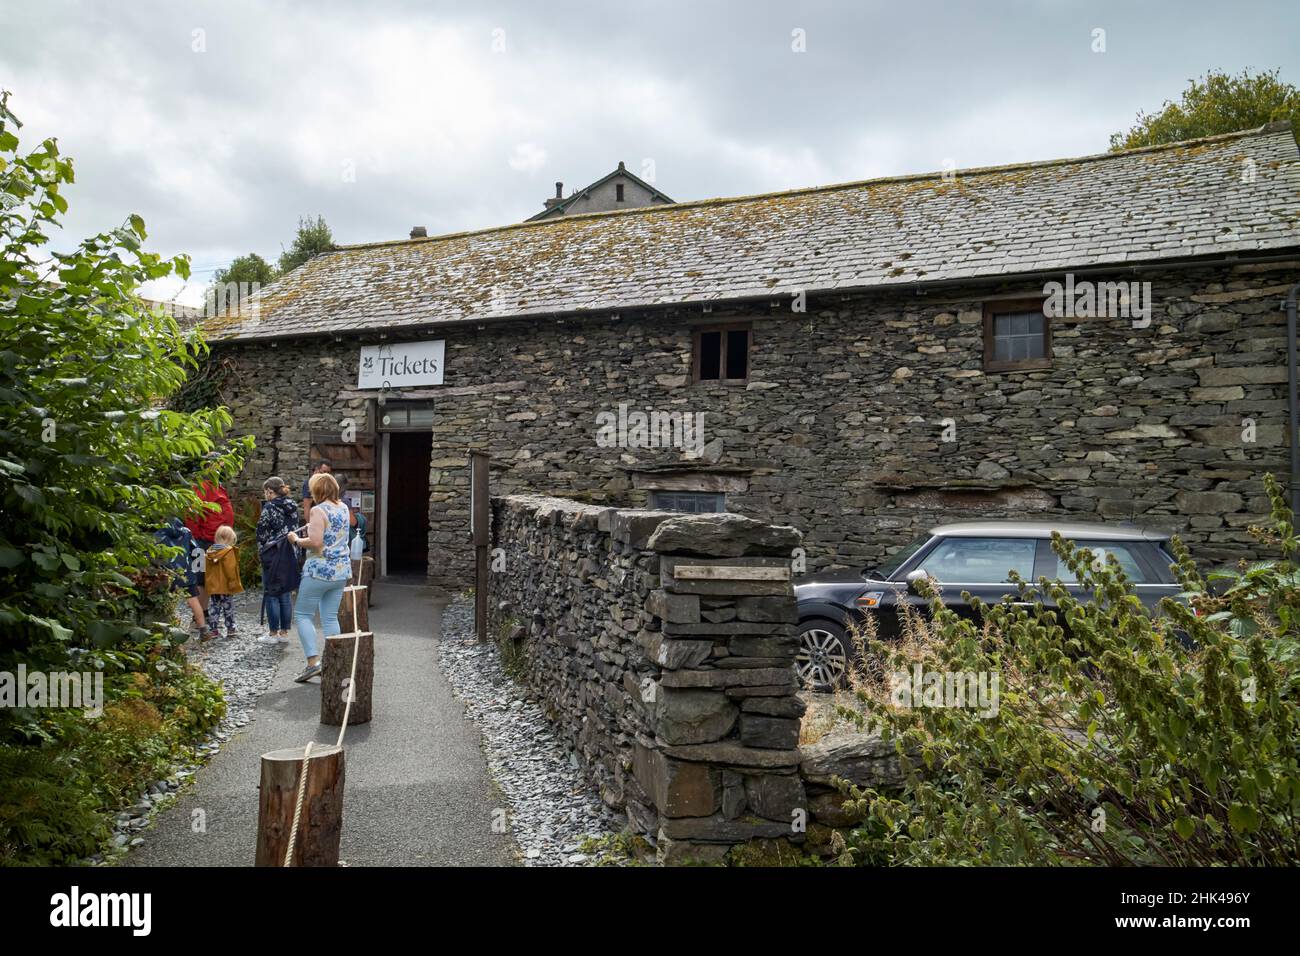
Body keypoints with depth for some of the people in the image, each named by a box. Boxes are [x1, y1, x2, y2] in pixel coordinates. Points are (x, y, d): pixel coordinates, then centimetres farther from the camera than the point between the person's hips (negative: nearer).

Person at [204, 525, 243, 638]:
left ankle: (213, 629, 9)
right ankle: (230, 628, 12)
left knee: (213, 607, 9)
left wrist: (209, 584, 19)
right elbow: (230, 569, -19)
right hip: (225, 586, -5)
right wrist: (233, 583, -13)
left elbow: (208, 570, 12)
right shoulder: (229, 551, -14)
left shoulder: (210, 551, 6)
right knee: (228, 607, 5)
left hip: (212, 586, 5)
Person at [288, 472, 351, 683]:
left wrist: (296, 540, -6)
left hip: (319, 571, -7)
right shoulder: (344, 508, 10)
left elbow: (315, 542, -22)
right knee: (330, 617, 11)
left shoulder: (318, 510, -13)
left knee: (302, 614, 4)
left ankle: (313, 661, -6)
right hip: (342, 571, 7)